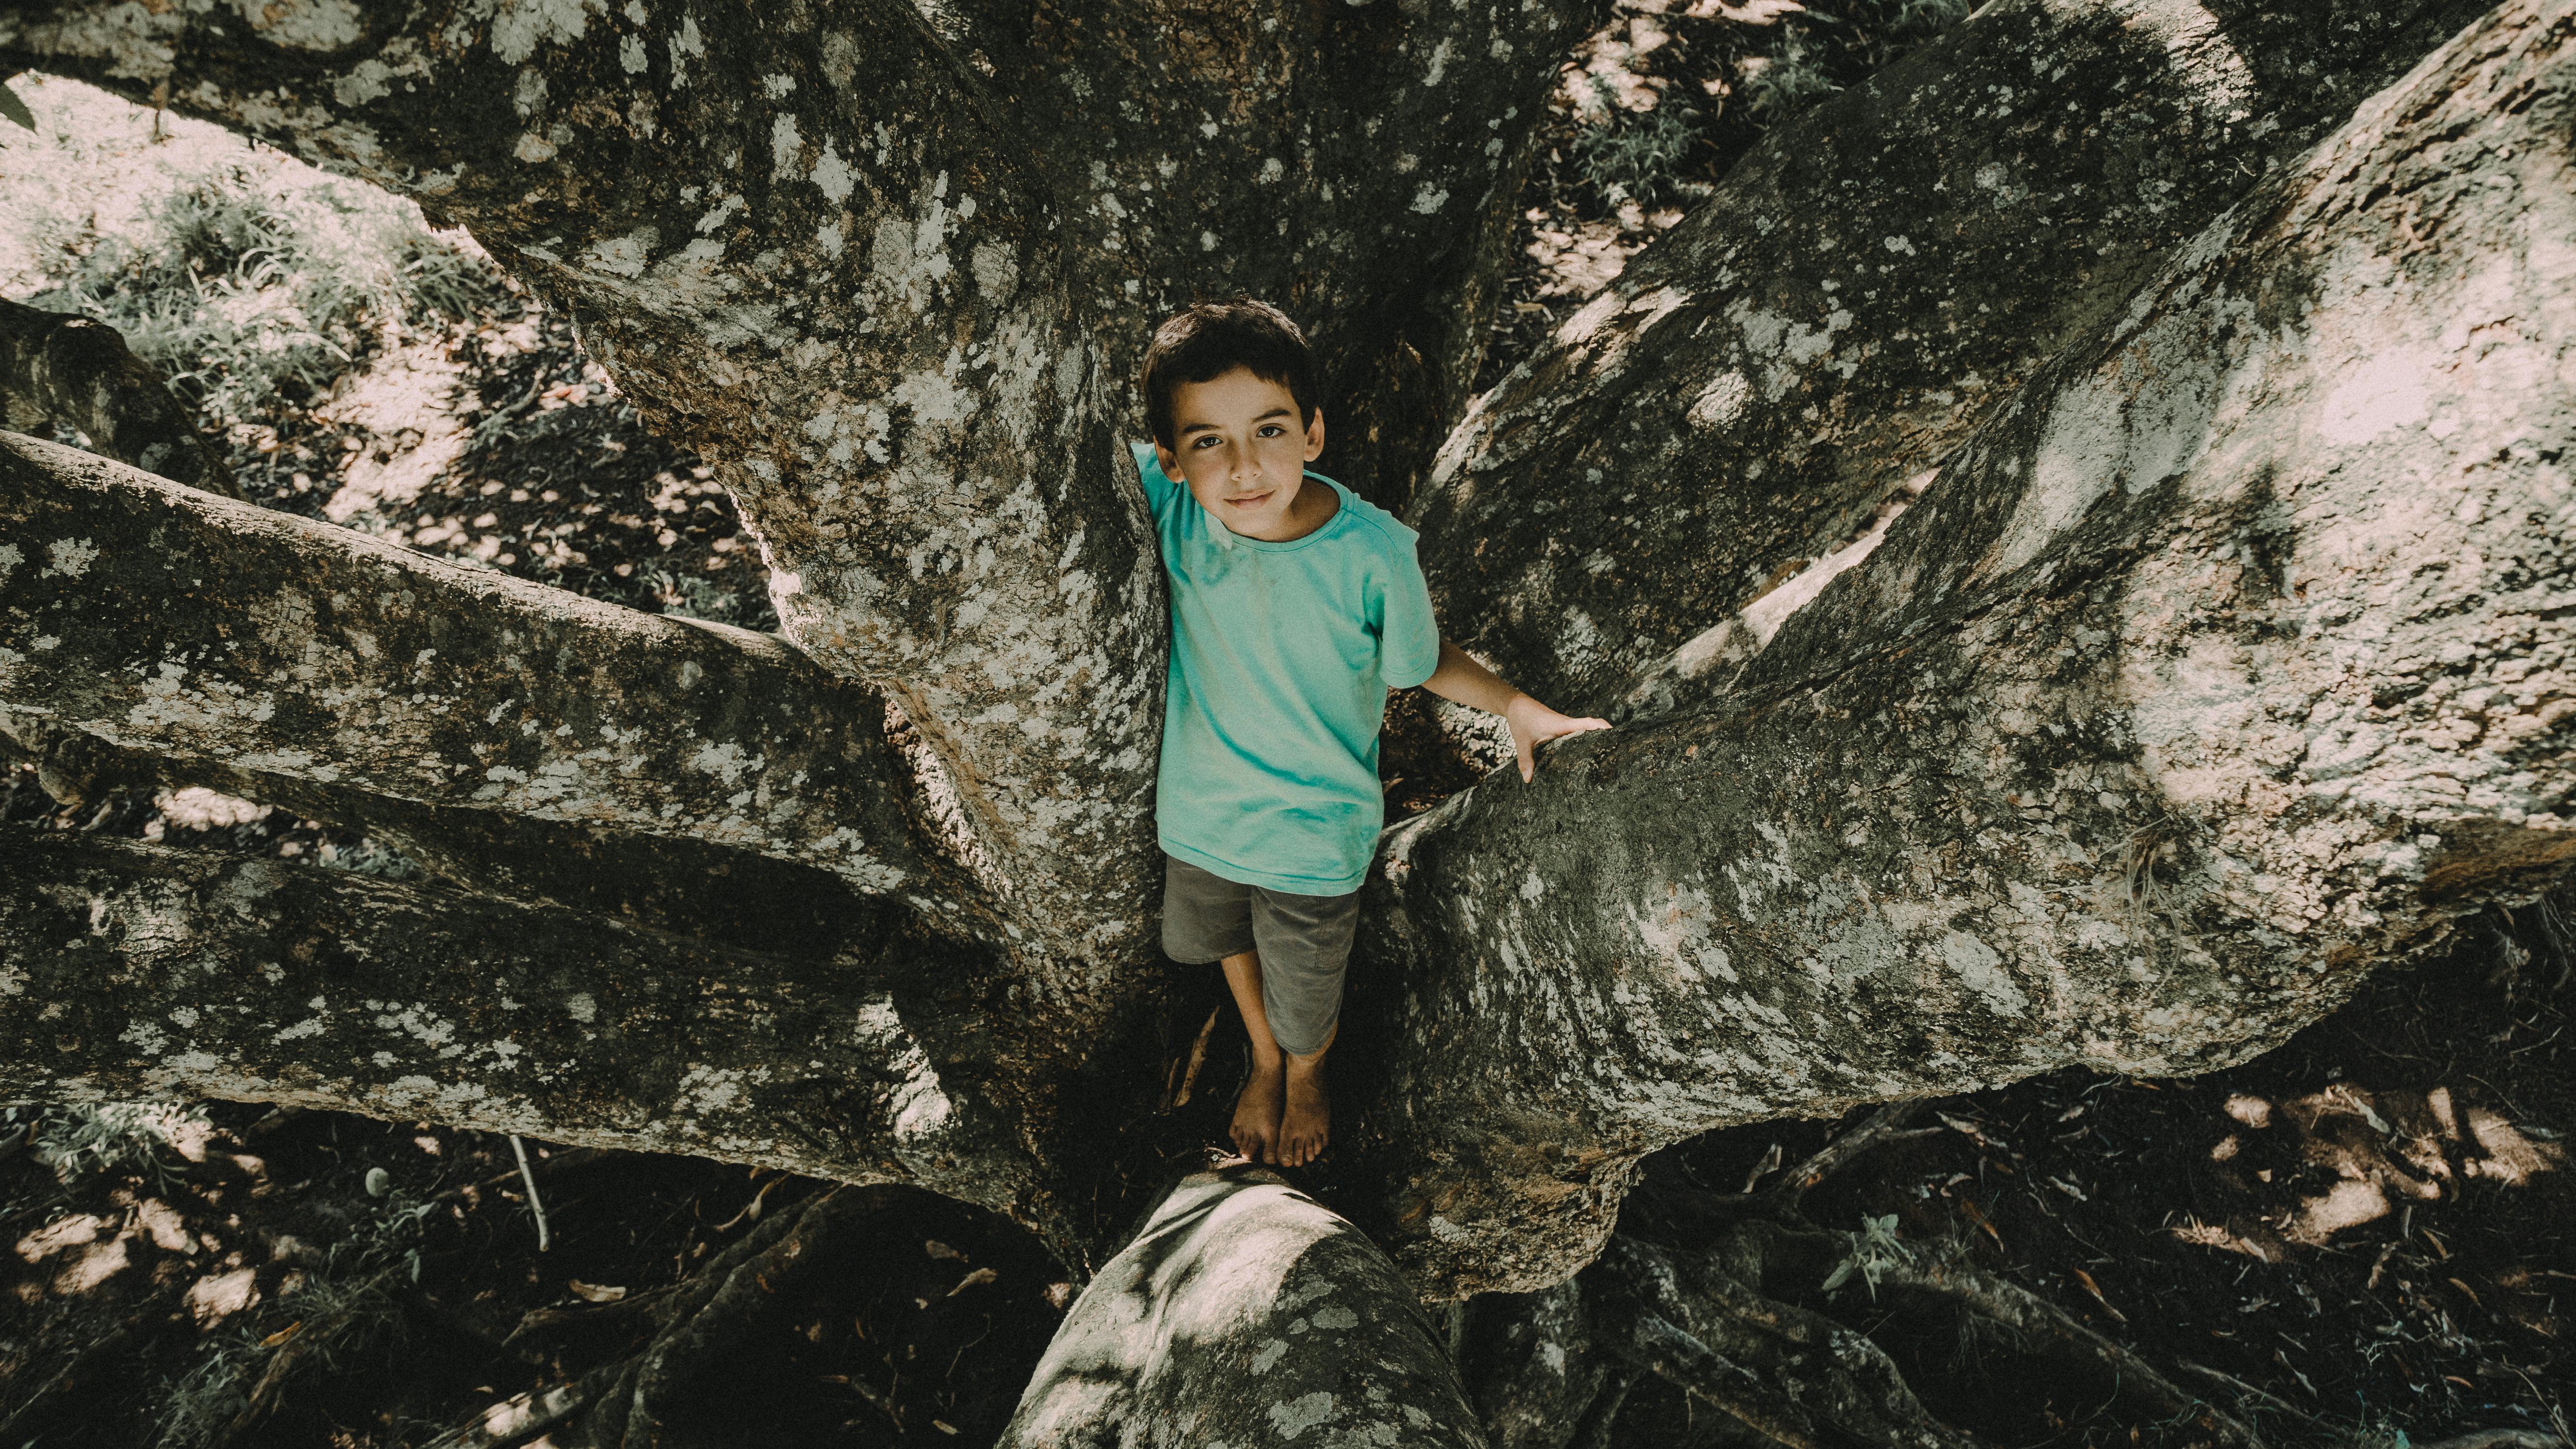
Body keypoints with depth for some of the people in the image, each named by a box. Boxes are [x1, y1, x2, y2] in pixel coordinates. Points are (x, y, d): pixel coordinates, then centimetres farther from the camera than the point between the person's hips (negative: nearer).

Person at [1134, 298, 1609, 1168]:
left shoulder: (1371, 553, -28)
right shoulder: (1162, 503, -23)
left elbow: (1419, 662, -10)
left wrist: (1514, 706, -20)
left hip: (1313, 836, -2)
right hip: (1198, 810, 3)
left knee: (1305, 1006, 22)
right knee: (1230, 946, 32)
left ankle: (1306, 1075, 61)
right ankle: (1263, 1061, 66)